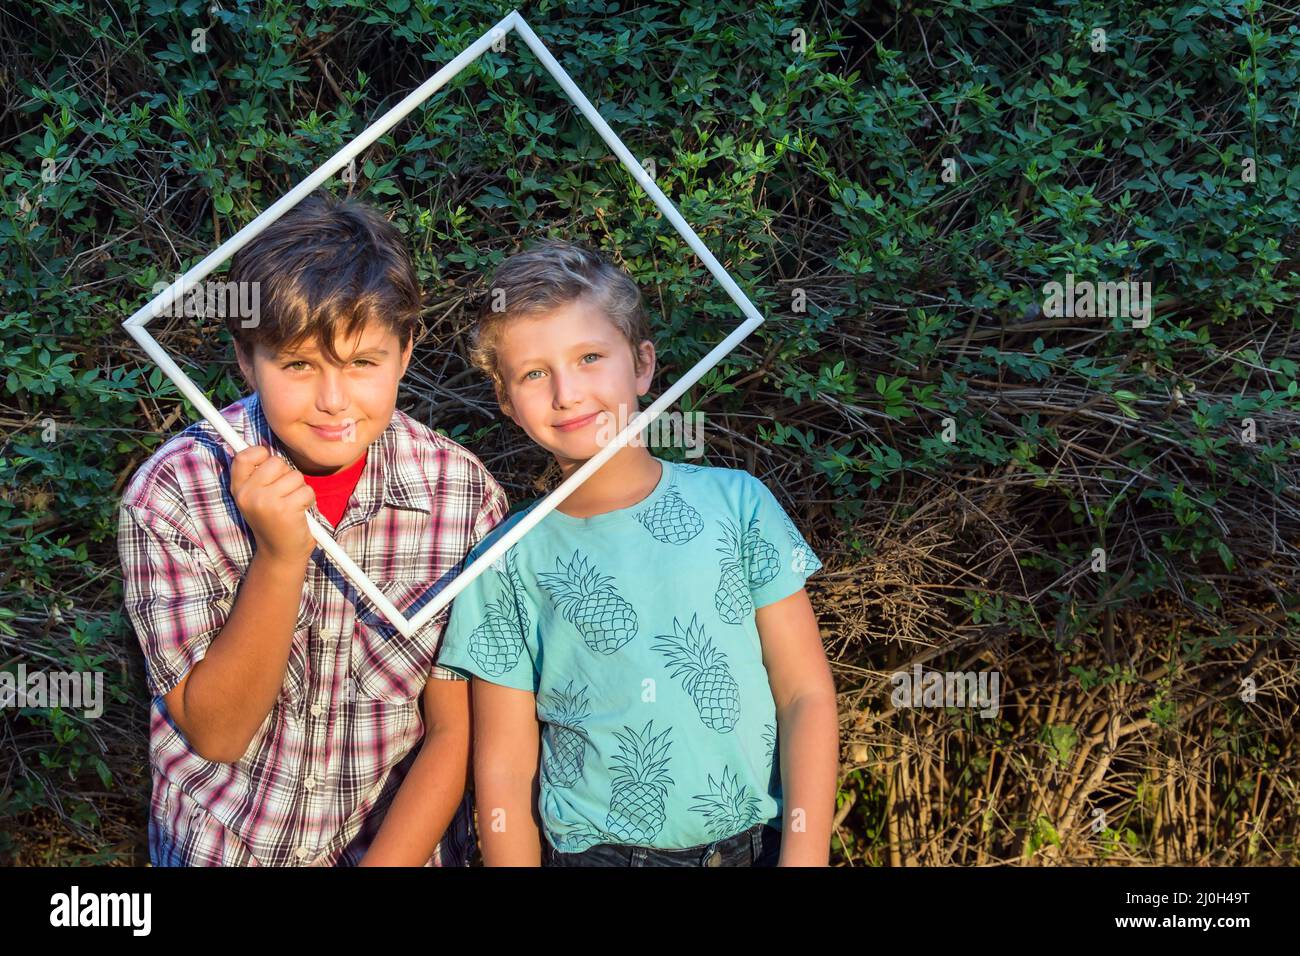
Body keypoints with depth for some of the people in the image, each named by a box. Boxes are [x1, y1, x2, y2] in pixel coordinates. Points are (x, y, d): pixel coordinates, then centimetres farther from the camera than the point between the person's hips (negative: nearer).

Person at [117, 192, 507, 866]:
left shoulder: (465, 494, -17)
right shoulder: (170, 494, -20)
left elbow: (455, 732, -11)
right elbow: (214, 733, -19)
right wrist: (280, 559, -31)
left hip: (406, 838, 1)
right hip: (223, 847, 0)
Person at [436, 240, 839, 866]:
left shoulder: (736, 503, -4)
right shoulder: (509, 564, -6)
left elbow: (806, 695, -5)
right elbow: (504, 770, -3)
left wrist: (805, 855, -13)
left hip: (760, 844, 1)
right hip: (592, 851, -1)